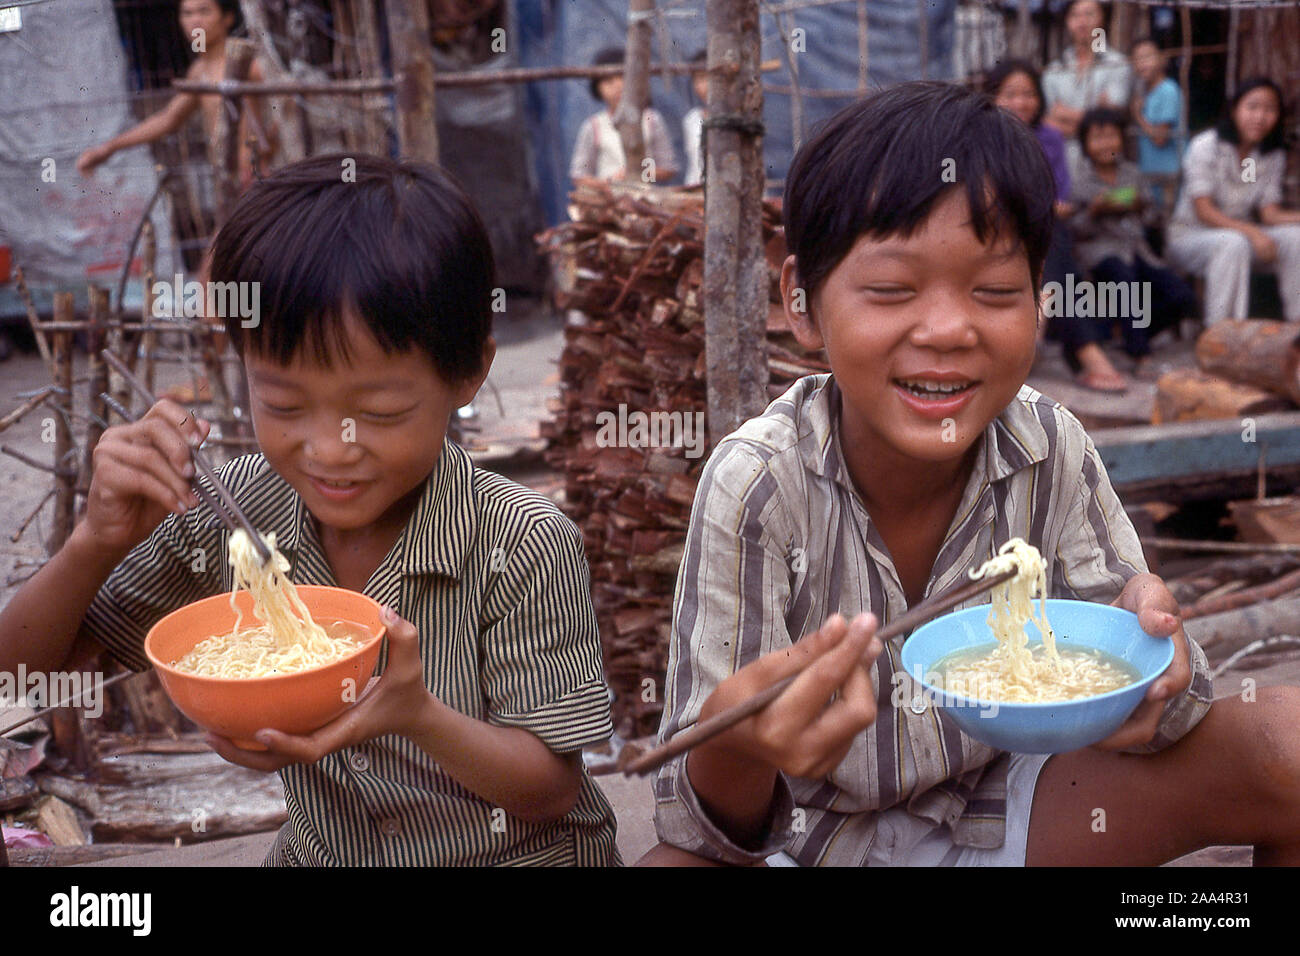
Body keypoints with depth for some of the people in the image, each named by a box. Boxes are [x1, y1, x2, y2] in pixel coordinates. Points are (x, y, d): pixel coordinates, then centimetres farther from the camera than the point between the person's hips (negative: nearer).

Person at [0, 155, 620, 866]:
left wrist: (419, 717, -32)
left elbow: (552, 791, -14)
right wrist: (99, 542, -20)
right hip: (314, 852, 3)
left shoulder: (526, 547, -19)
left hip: (517, 855, -2)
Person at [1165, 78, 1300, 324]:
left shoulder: (1273, 156, 4)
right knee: (1234, 243, -36)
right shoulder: (1205, 146, -14)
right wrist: (1251, 232, -32)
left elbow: (1269, 213, -3)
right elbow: (1204, 211, -20)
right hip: (1189, 237, -5)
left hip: (1239, 234, 6)